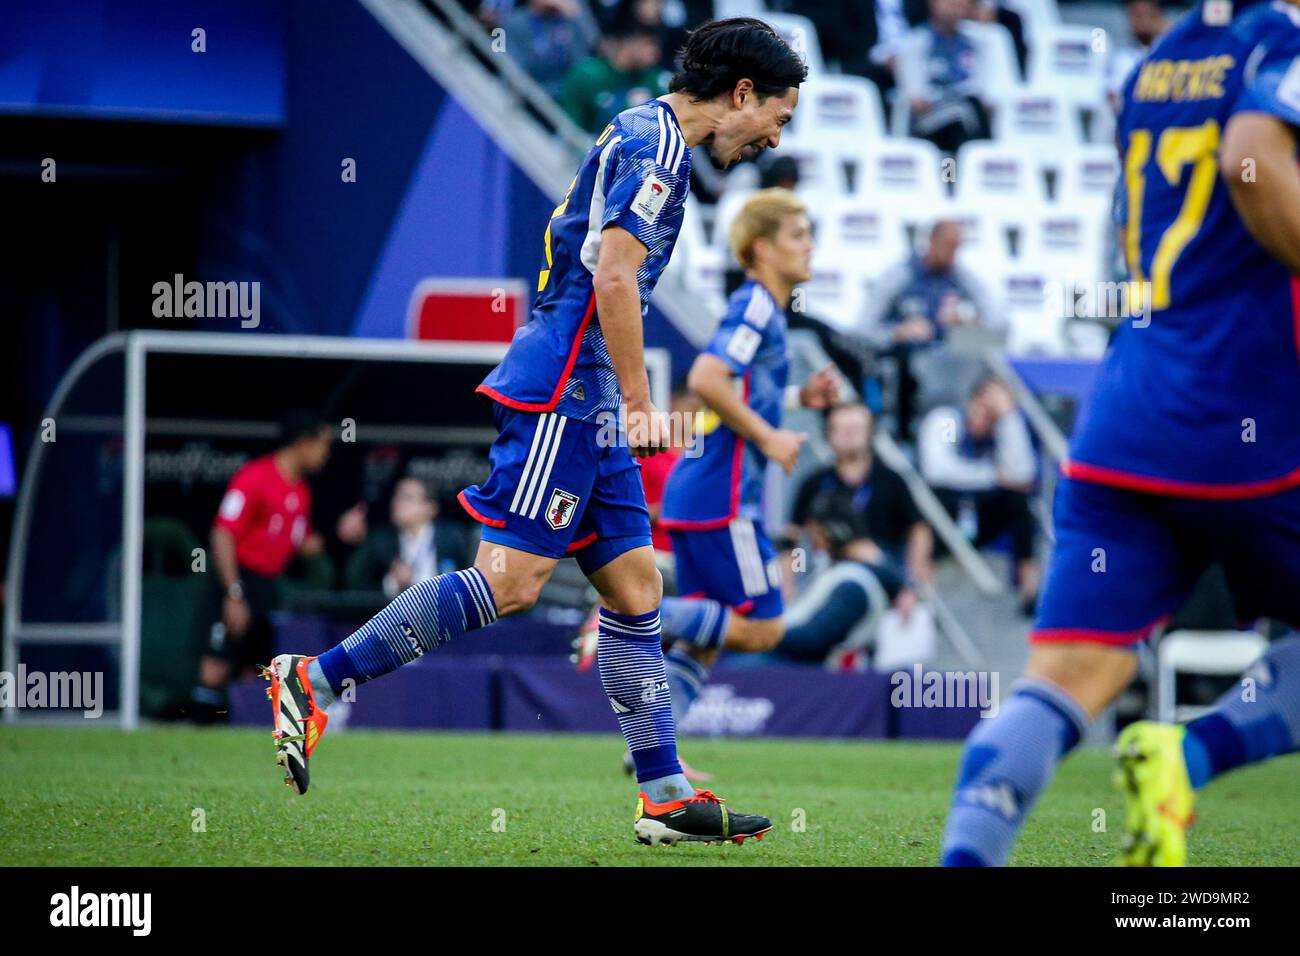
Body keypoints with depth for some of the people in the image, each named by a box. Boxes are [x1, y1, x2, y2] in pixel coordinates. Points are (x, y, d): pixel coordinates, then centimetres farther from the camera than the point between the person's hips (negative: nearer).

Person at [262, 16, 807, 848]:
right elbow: (613, 278, -19)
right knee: (510, 581, -14)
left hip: (587, 406, 10)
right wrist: (641, 406, -18)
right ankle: (315, 681, -10)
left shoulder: (648, 140, 21)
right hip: (562, 392, -10)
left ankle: (664, 796, 7)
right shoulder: (655, 142, -9)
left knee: (635, 587, 7)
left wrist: (626, 406, 28)